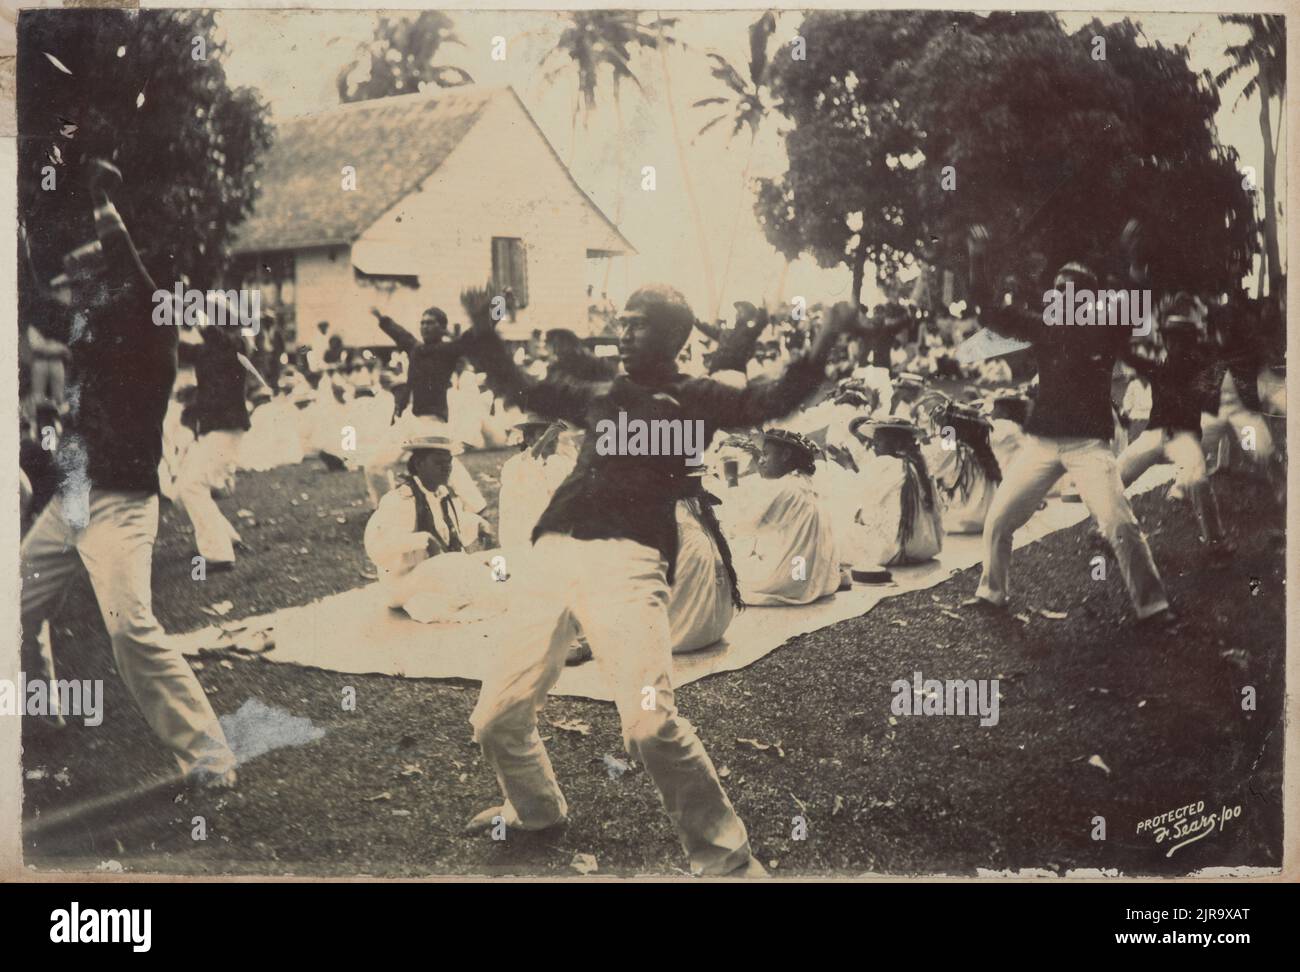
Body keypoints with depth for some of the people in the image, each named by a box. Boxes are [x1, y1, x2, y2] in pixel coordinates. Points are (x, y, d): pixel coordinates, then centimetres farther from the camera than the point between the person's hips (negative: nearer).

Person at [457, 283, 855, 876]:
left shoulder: (695, 399, 11)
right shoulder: (599, 396, 26)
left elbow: (771, 401, -4)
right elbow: (520, 390, 39)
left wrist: (822, 346, -17)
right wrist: (483, 331, 35)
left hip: (626, 562, -6)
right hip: (554, 556, 6)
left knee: (651, 724, -23)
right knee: (496, 718, 10)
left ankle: (724, 858, -6)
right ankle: (534, 809, 41)